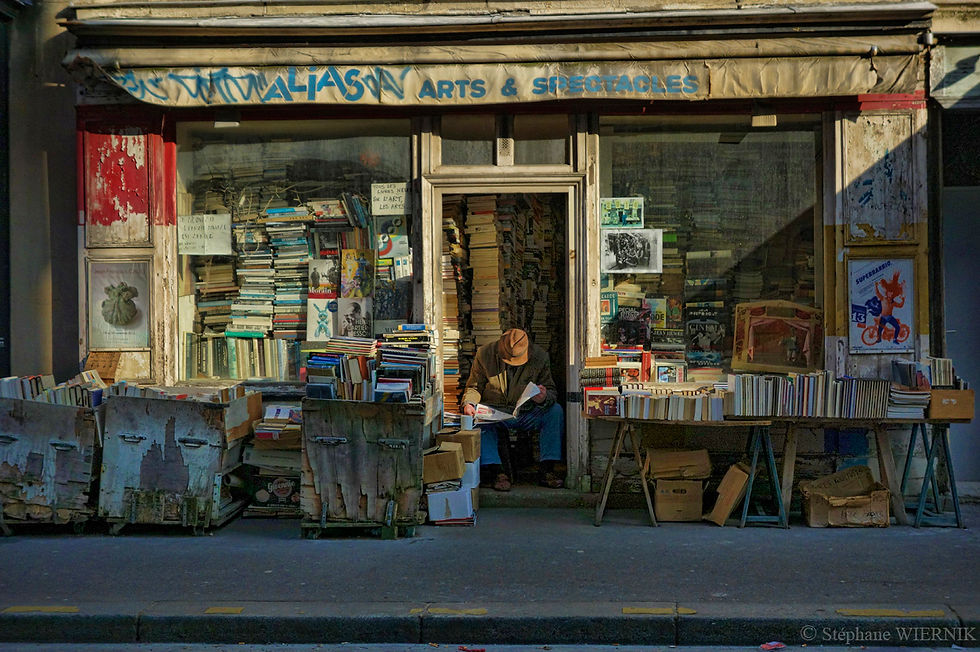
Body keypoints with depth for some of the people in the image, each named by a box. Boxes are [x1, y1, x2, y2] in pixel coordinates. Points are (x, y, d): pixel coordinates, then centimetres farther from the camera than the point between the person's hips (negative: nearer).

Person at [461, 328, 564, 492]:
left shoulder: (540, 357, -7)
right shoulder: (484, 354, -7)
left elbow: (551, 391, -2)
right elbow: (474, 387, 2)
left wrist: (544, 398, -27)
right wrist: (469, 403, -20)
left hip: (527, 414, 1)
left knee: (556, 411, -25)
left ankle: (548, 469, -23)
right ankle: (497, 471, -34)